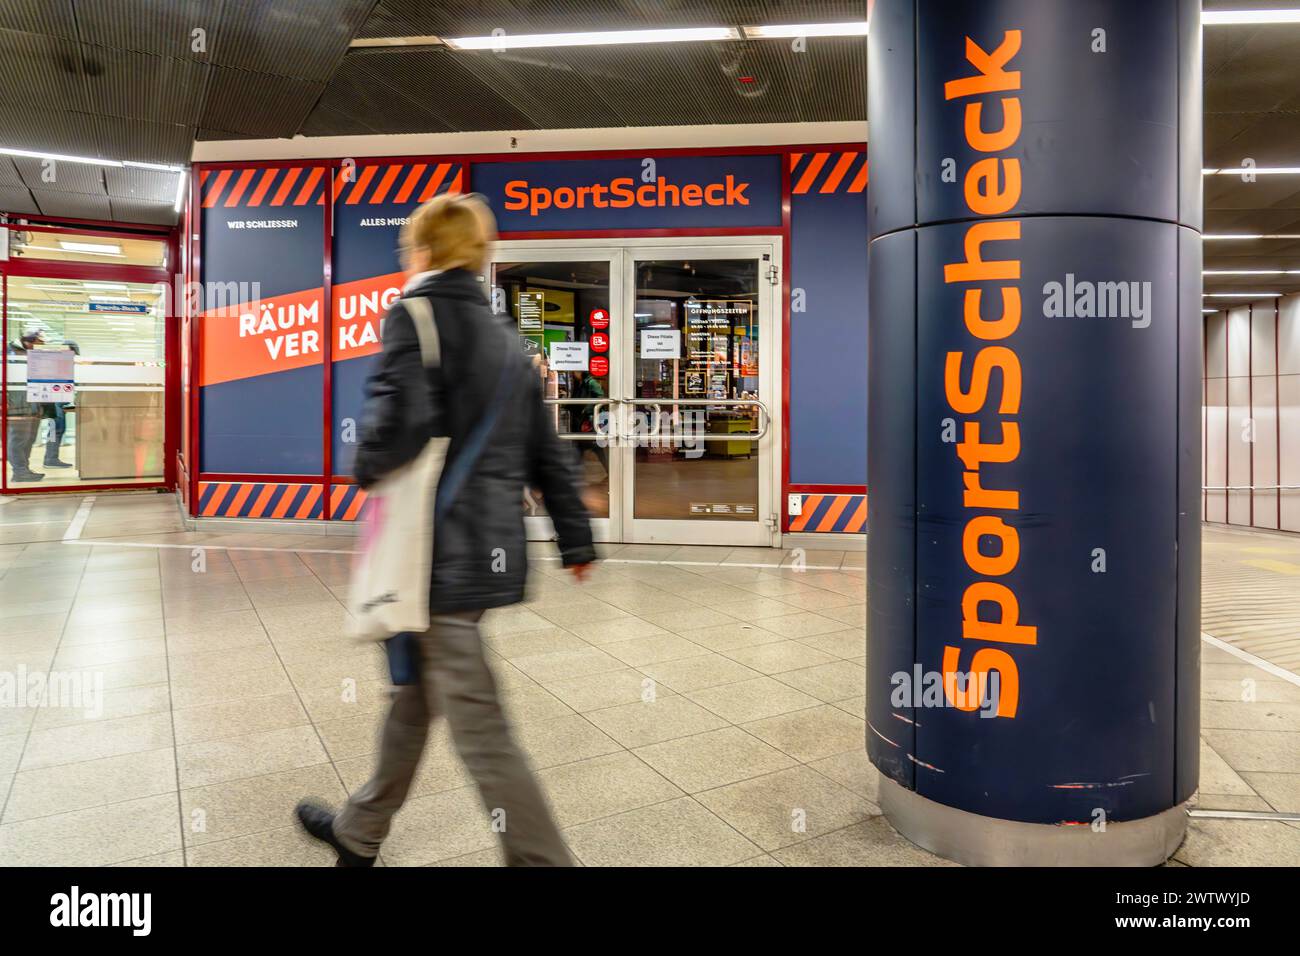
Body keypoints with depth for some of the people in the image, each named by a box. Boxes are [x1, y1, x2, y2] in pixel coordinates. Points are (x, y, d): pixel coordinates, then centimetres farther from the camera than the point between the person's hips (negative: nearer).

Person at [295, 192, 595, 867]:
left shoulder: (415, 313, -8)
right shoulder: (504, 337, 14)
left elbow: (401, 415, -25)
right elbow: (547, 453, 13)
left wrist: (367, 465, -3)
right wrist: (575, 540, 18)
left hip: (440, 552, -8)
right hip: (490, 549, 9)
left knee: (477, 726, 0)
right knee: (415, 693, 22)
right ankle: (359, 834, 43)